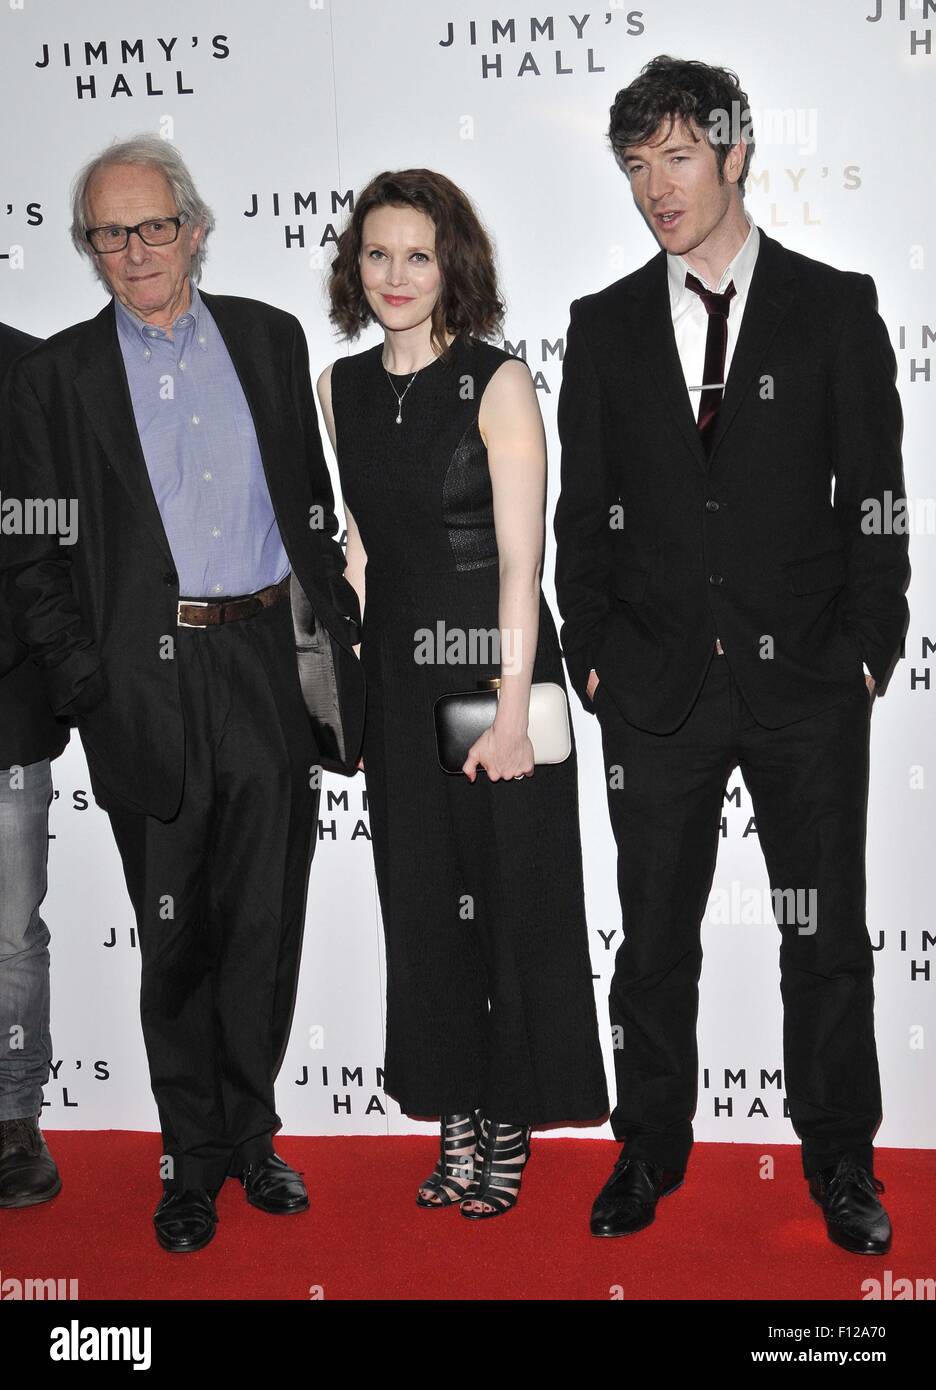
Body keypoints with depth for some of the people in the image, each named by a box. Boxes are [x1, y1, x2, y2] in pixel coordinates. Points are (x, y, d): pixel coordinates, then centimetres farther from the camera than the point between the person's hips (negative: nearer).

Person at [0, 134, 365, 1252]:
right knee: (175, 937, 7)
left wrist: (333, 627, 6)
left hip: (274, 668, 2)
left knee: (265, 921, 9)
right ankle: (191, 1154, 25)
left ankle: (250, 1130, 28)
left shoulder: (270, 339, 10)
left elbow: (314, 500, 13)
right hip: (149, 686, -1)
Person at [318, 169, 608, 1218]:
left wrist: (512, 709, -17)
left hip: (493, 662, -5)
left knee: (512, 896, 5)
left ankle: (509, 1127, 21)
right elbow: (358, 549, 12)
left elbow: (520, 560, -12)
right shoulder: (339, 387, 8)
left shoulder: (499, 383, -8)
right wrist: (343, 683, 10)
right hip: (396, 673, 5)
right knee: (421, 902, 11)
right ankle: (457, 1121, 25)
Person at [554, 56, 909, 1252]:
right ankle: (650, 1153, 26)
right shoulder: (604, 325, 9)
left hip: (807, 680, -1)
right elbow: (582, 509, 9)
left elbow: (874, 491, 3)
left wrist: (866, 646, -4)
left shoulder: (835, 308, 4)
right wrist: (592, 652, 1)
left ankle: (840, 1163, 24)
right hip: (656, 683, 2)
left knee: (828, 937, 7)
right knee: (654, 937, 10)